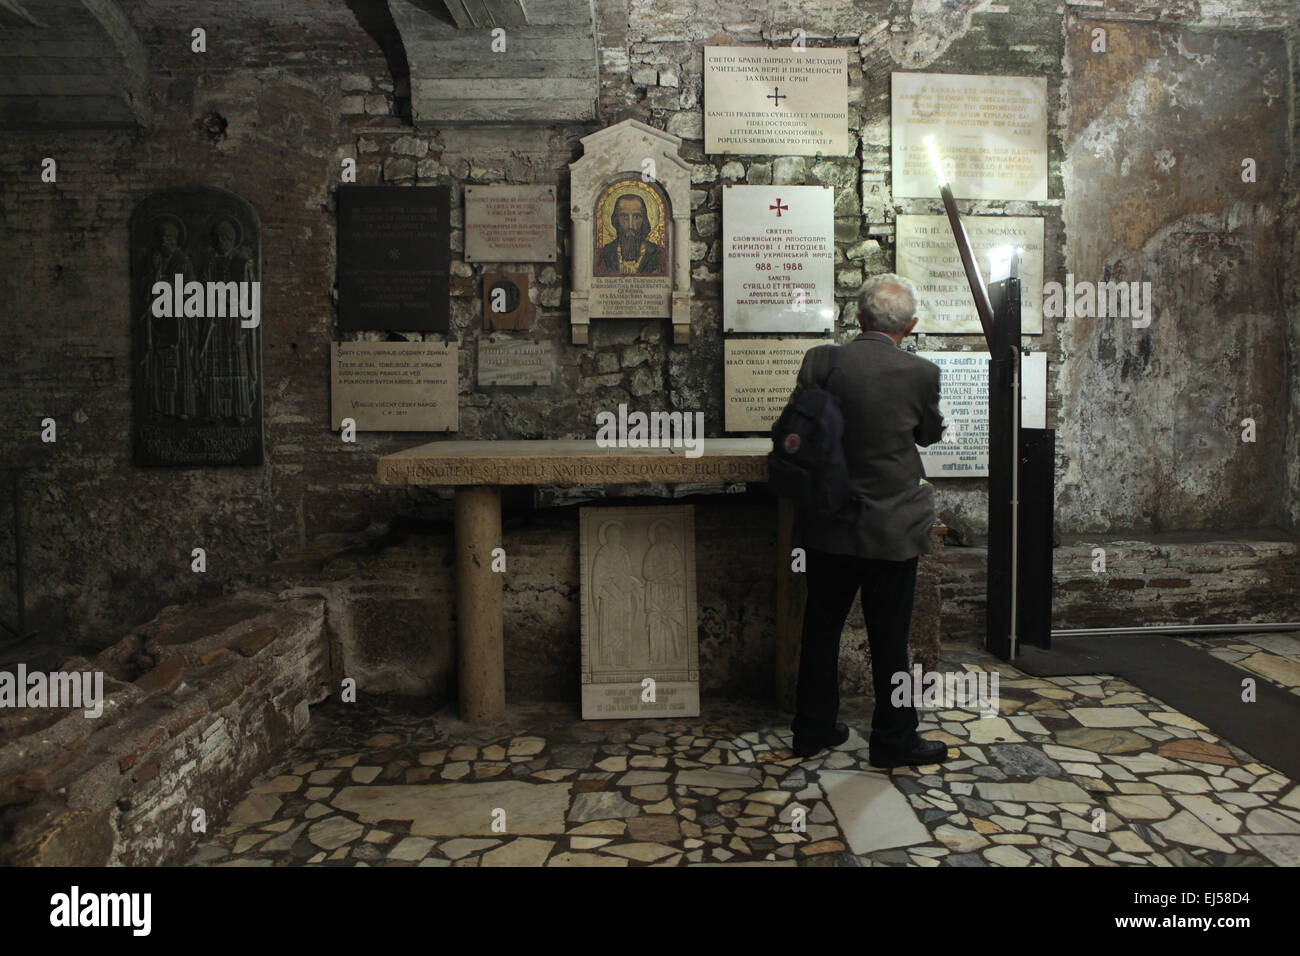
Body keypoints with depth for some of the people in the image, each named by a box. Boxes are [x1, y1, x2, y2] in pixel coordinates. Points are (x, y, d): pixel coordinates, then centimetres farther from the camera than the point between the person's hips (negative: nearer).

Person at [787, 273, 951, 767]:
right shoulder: (921, 373, -12)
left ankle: (813, 728, 29)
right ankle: (894, 739, 25)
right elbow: (930, 433, 6)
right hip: (891, 528, -3)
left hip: (827, 526, 3)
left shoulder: (820, 361, -8)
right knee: (889, 638, 10)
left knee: (821, 627, 15)